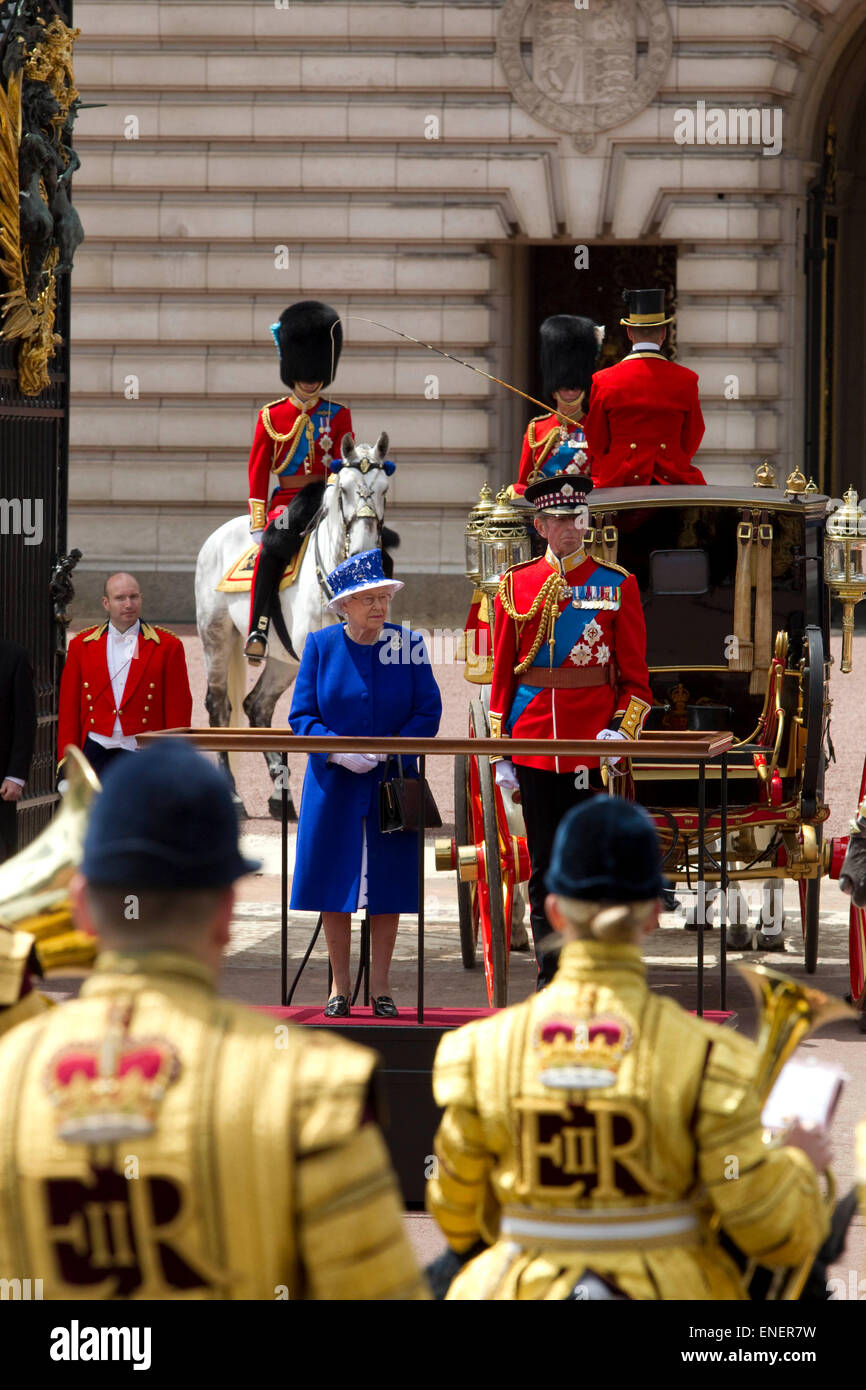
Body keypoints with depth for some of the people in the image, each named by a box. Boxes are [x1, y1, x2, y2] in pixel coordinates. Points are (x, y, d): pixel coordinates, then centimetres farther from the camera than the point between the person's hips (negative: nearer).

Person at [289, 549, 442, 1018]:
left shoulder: (408, 644, -1)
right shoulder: (321, 645, 0)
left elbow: (428, 712, -2)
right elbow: (302, 716, -2)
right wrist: (339, 751, -18)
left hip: (392, 782, 0)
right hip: (334, 785, 0)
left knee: (387, 883, 3)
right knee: (335, 885, 3)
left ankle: (380, 986, 13)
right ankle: (339, 985, 14)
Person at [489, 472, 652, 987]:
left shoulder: (617, 585, 3)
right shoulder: (516, 585, 8)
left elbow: (635, 676, 3)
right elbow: (503, 672, 9)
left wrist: (623, 732, -12)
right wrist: (501, 751, 4)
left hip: (595, 745, -2)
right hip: (535, 745, 2)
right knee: (545, 868, 5)